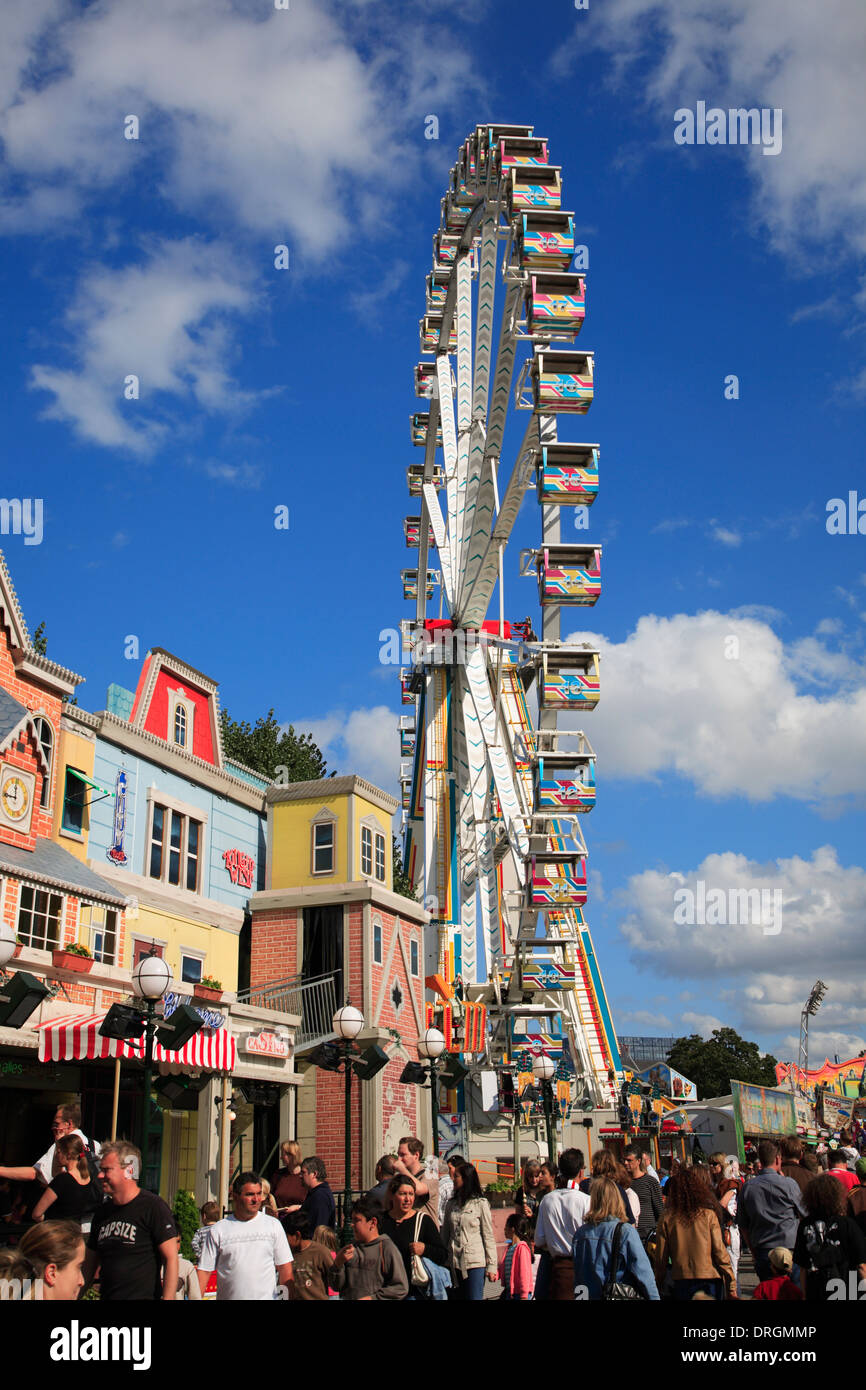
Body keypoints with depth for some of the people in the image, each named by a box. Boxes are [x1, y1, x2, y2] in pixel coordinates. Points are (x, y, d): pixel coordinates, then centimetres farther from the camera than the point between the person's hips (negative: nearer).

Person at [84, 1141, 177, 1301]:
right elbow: (90, 1265, 18)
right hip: (106, 1297, 7)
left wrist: (167, 1298, -20)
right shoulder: (101, 1213, 11)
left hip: (143, 1296, -7)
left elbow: (171, 1259, -14)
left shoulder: (153, 1206, -10)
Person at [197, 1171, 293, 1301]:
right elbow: (204, 1271, 3)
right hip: (228, 1297, 0)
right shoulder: (217, 1230, 4)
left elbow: (284, 1268, 8)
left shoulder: (273, 1225, 7)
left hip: (266, 1297, 0)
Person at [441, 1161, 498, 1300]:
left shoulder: (481, 1204, -1)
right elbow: (445, 1234, 15)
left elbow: (489, 1236, -1)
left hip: (475, 1262, -4)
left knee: (474, 1298, -6)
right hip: (454, 1262, 4)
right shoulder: (451, 1205, 12)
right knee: (457, 1297, 6)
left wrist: (491, 1266, -5)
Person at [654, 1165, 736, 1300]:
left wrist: (658, 1284, 9)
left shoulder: (667, 1218, -3)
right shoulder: (708, 1215, -5)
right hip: (709, 1278, -1)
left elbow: (661, 1257, -1)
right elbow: (720, 1252, -5)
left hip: (681, 1280, 1)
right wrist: (731, 1286, 2)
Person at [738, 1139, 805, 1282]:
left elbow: (743, 1226, 8)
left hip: (761, 1252, 4)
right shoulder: (788, 1184, -11)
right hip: (788, 1248, -4)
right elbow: (804, 1212, 6)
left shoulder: (748, 1187, 1)